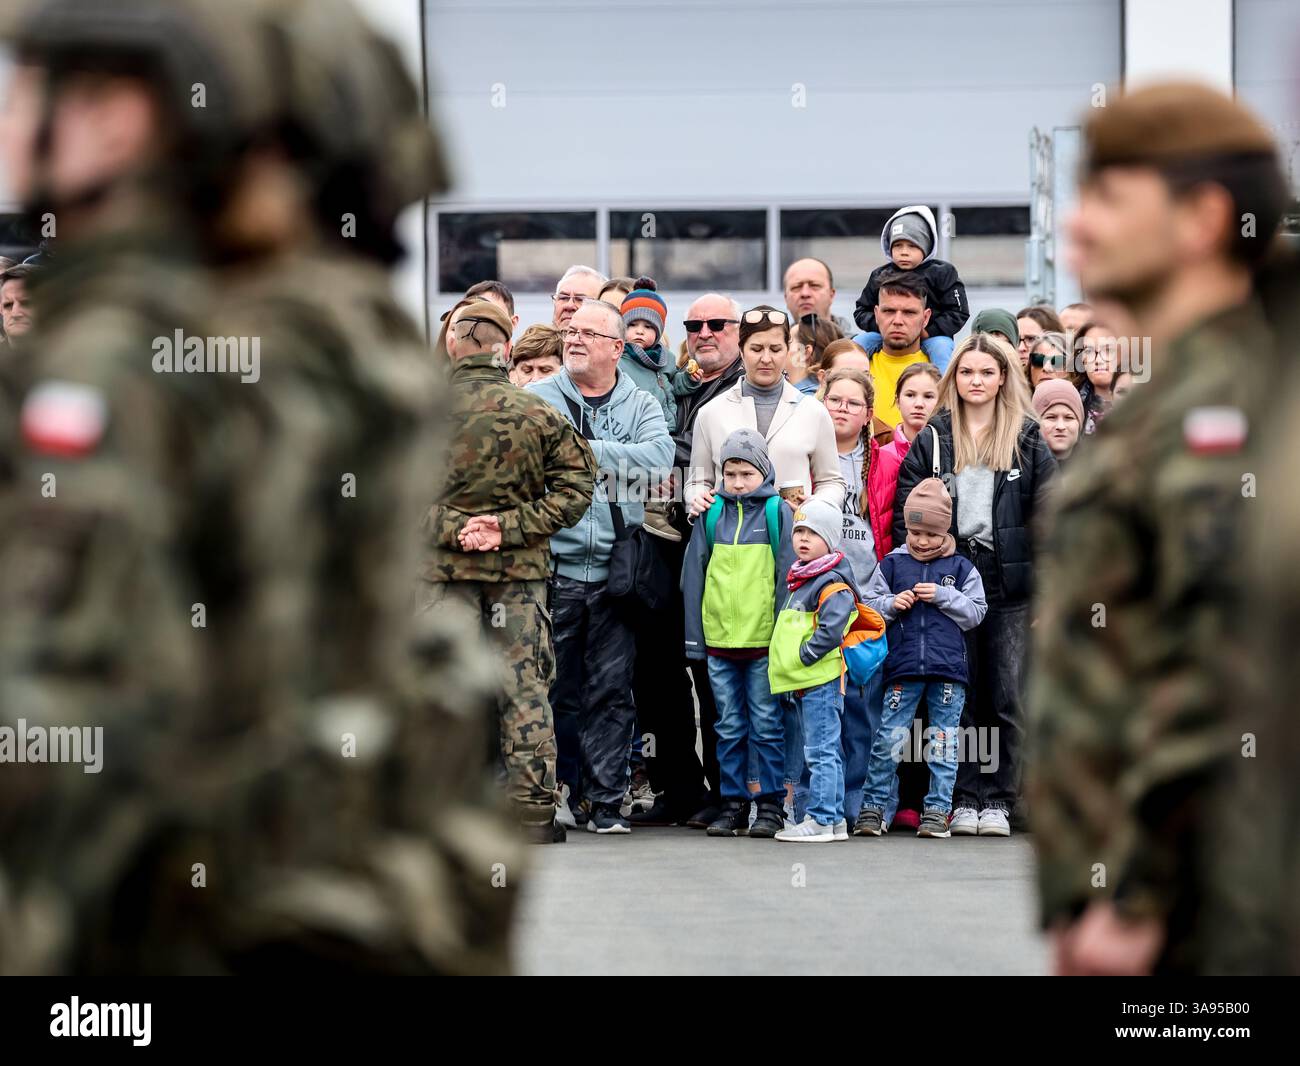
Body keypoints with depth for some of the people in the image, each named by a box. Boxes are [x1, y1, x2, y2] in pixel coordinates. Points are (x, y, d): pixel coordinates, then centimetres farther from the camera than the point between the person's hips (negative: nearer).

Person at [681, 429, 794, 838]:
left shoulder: (778, 512, 0)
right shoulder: (711, 514, 8)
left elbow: (789, 575, 0)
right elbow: (693, 576, 11)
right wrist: (694, 636, 7)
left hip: (764, 638, -3)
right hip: (719, 637, 3)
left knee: (766, 726, 1)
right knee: (729, 728, 9)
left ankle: (770, 805, 7)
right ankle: (733, 804, 14)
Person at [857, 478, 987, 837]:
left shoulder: (961, 568, 6)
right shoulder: (891, 564, 7)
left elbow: (975, 612, 2)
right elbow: (868, 607, 9)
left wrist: (943, 596, -10)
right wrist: (892, 604, -9)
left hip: (948, 669, 0)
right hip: (903, 667, 0)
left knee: (943, 741, 4)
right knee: (888, 739, -2)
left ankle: (937, 810, 11)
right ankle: (873, 806, 5)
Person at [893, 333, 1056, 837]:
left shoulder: (1028, 440, 6)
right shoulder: (932, 439, 7)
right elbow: (905, 512, 4)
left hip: (1010, 586, 0)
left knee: (1007, 697, 0)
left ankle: (998, 799, 7)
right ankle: (964, 799, 8)